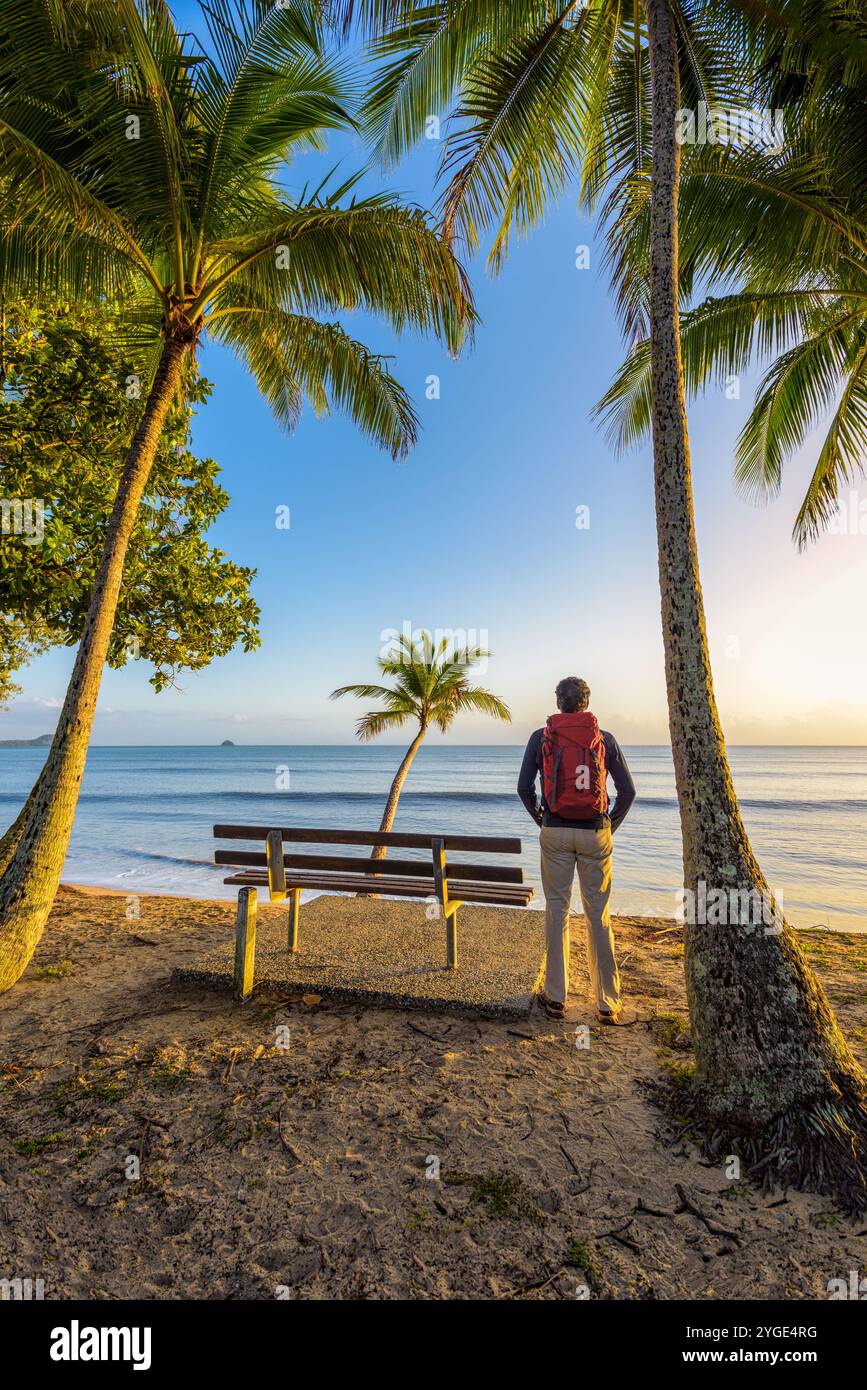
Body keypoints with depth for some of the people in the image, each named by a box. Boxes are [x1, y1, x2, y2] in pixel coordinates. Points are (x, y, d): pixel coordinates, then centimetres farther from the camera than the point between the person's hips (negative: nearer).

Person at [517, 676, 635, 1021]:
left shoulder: (540, 737, 1)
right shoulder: (605, 739, 2)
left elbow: (524, 788, -1)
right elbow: (628, 791, 0)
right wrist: (611, 826, 12)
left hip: (555, 833, 0)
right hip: (595, 834, 1)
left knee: (557, 911, 9)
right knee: (598, 914, 8)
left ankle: (555, 997, 17)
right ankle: (608, 1004, 15)